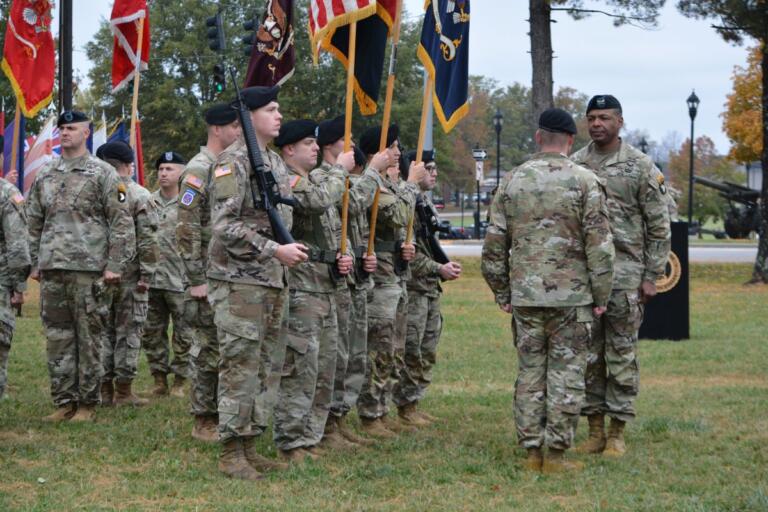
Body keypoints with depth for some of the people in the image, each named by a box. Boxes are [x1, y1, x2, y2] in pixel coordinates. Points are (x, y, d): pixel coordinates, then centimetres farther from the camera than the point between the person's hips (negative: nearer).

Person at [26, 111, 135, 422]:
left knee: (89, 338, -1)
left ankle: (87, 403, 6)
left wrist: (115, 265, -9)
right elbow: (35, 223, 20)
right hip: (51, 269, 5)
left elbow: (122, 221, -4)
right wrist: (36, 263, 14)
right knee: (57, 338, 6)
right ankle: (64, 402, 12)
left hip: (88, 268, -5)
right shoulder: (44, 175, 15)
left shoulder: (103, 174, 0)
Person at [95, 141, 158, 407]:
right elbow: (148, 240, -13)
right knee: (128, 332, 2)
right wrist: (146, 275, -10)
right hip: (129, 274, -4)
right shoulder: (139, 195, -6)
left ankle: (105, 390, 10)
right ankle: (123, 392, 2)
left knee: (103, 330, 10)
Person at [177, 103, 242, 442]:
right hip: (211, 277, -8)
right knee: (209, 349, -3)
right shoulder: (198, 171, -11)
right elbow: (186, 230, -16)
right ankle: (204, 421, 4)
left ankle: (224, 414, 18)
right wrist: (196, 280, -18)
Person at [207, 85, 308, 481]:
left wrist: (290, 250, 14)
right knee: (240, 366, -7)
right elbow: (224, 225, -19)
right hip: (239, 281, -9)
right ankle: (231, 453, -2)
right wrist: (275, 251, -21)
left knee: (261, 366, 11)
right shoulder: (232, 162, -11)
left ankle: (249, 445, 17)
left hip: (273, 281, 9)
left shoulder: (276, 163, 17)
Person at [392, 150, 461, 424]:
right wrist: (439, 269, -17)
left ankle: (414, 403, 18)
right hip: (412, 288, -10)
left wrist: (446, 267, 8)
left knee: (427, 351, 12)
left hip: (431, 288, 10)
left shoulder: (426, 203, 17)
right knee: (411, 351, -6)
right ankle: (405, 405, 1)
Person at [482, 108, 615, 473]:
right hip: (571, 294, -3)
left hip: (524, 295, 3)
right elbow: (599, 244, -8)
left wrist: (501, 293, 15)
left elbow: (494, 244, 6)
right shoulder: (584, 181, -6)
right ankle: (556, 454, 2)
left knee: (529, 371, 10)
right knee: (565, 373, 2)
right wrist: (601, 295, 0)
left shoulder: (513, 181, 5)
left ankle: (532, 450, 12)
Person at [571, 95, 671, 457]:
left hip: (625, 274, -3)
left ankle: (617, 433, 7)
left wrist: (652, 275, -6)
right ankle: (595, 430, 14)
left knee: (622, 353, 1)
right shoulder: (573, 166, 8)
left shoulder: (640, 167, -2)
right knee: (588, 354, 6)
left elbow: (659, 226, -1)